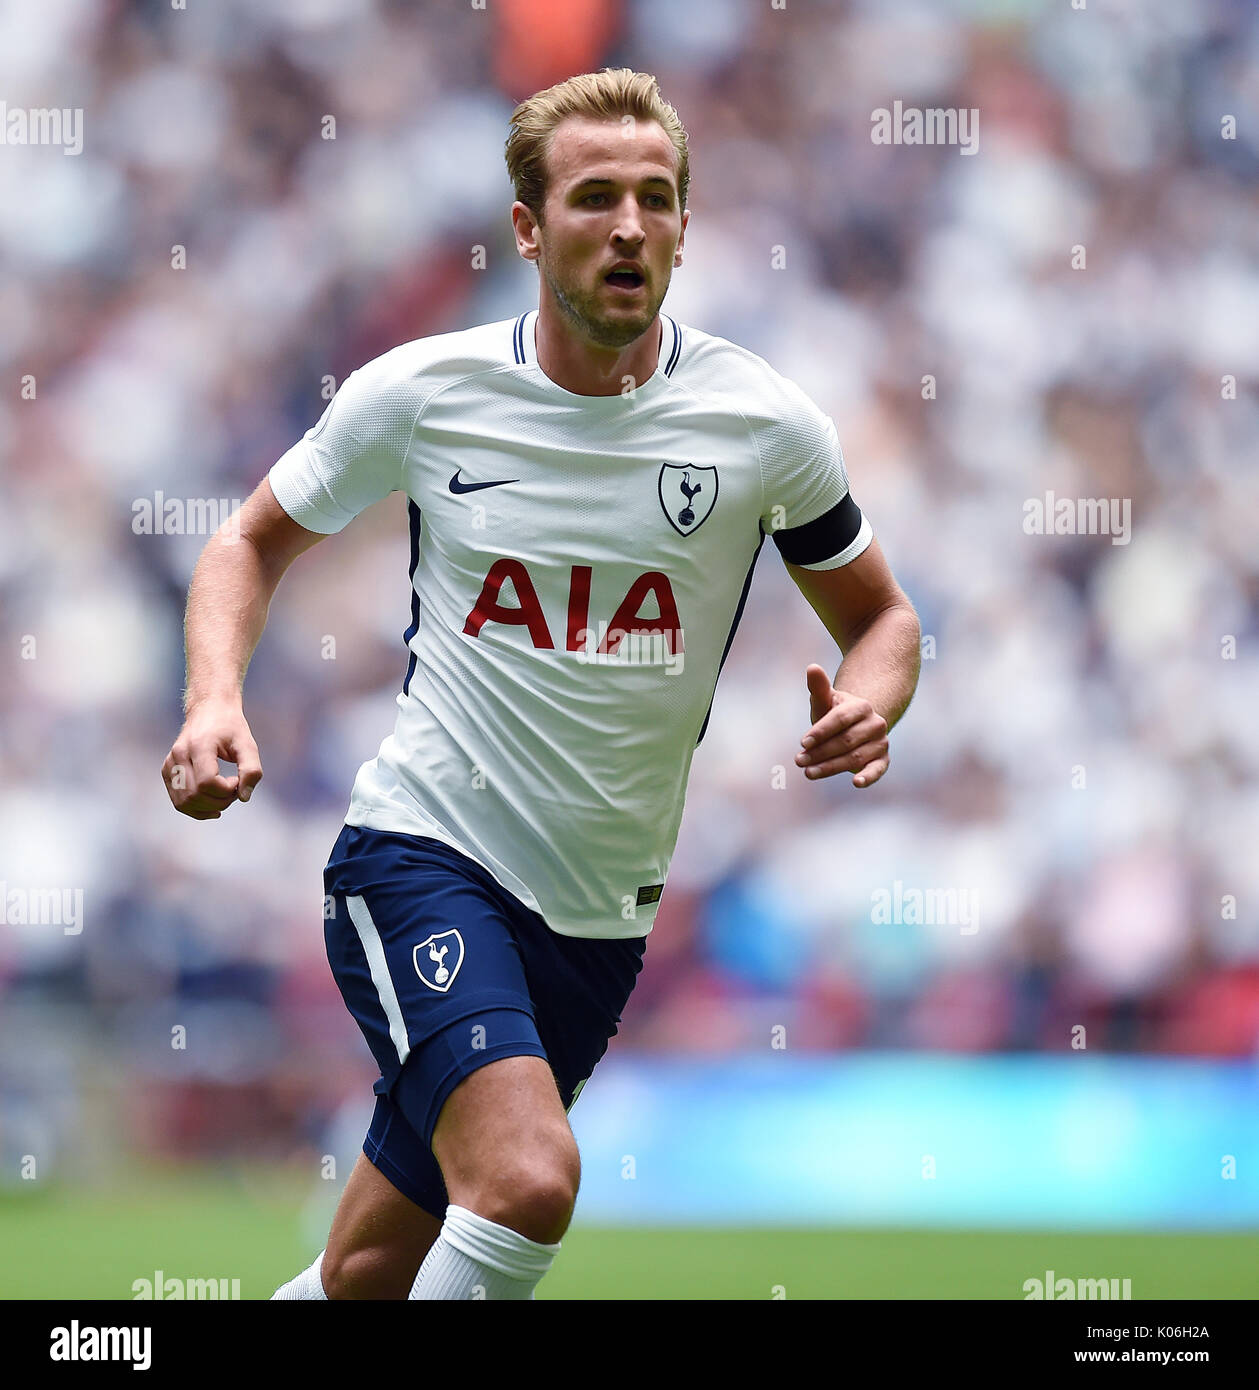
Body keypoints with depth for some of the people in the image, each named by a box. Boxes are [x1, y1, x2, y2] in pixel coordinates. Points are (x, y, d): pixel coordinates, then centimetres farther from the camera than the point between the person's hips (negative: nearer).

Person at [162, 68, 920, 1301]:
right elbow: (257, 541, 11)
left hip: (599, 918, 3)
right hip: (420, 856, -3)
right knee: (527, 1184, -28)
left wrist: (868, 707, -12)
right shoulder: (420, 392, -5)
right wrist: (213, 700, -8)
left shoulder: (764, 424, -3)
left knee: (369, 1273, 8)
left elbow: (879, 617, 11)